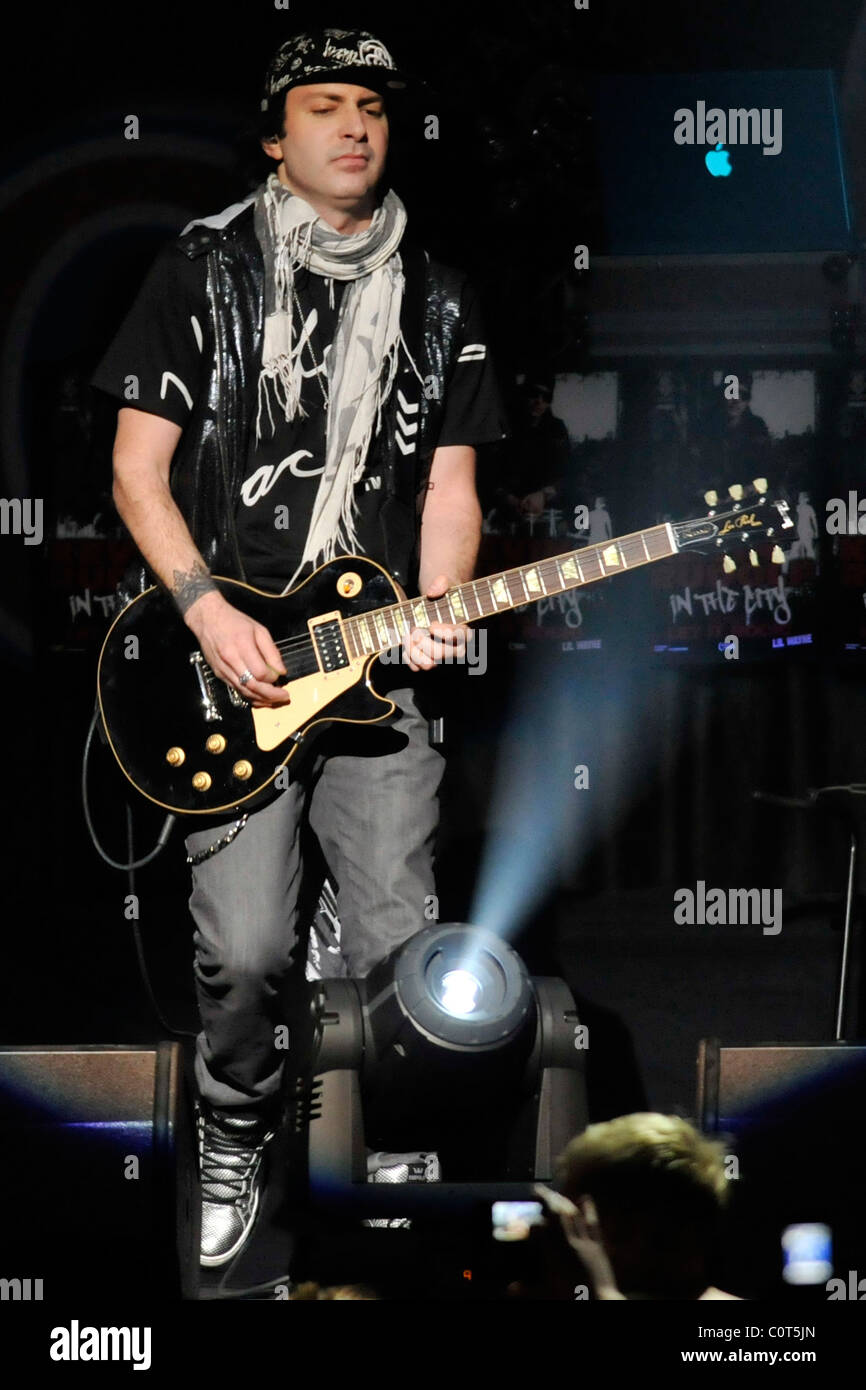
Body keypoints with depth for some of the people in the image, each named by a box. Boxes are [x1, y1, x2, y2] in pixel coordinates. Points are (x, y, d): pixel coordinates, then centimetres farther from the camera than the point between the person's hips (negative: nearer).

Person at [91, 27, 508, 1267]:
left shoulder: (436, 303, 12)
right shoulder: (204, 271, 2)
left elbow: (450, 486, 11)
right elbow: (138, 468, 0)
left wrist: (432, 618, -7)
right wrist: (207, 612, -12)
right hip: (233, 660, -2)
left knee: (398, 945, -2)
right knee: (245, 949, -8)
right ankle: (235, 1141, 16)